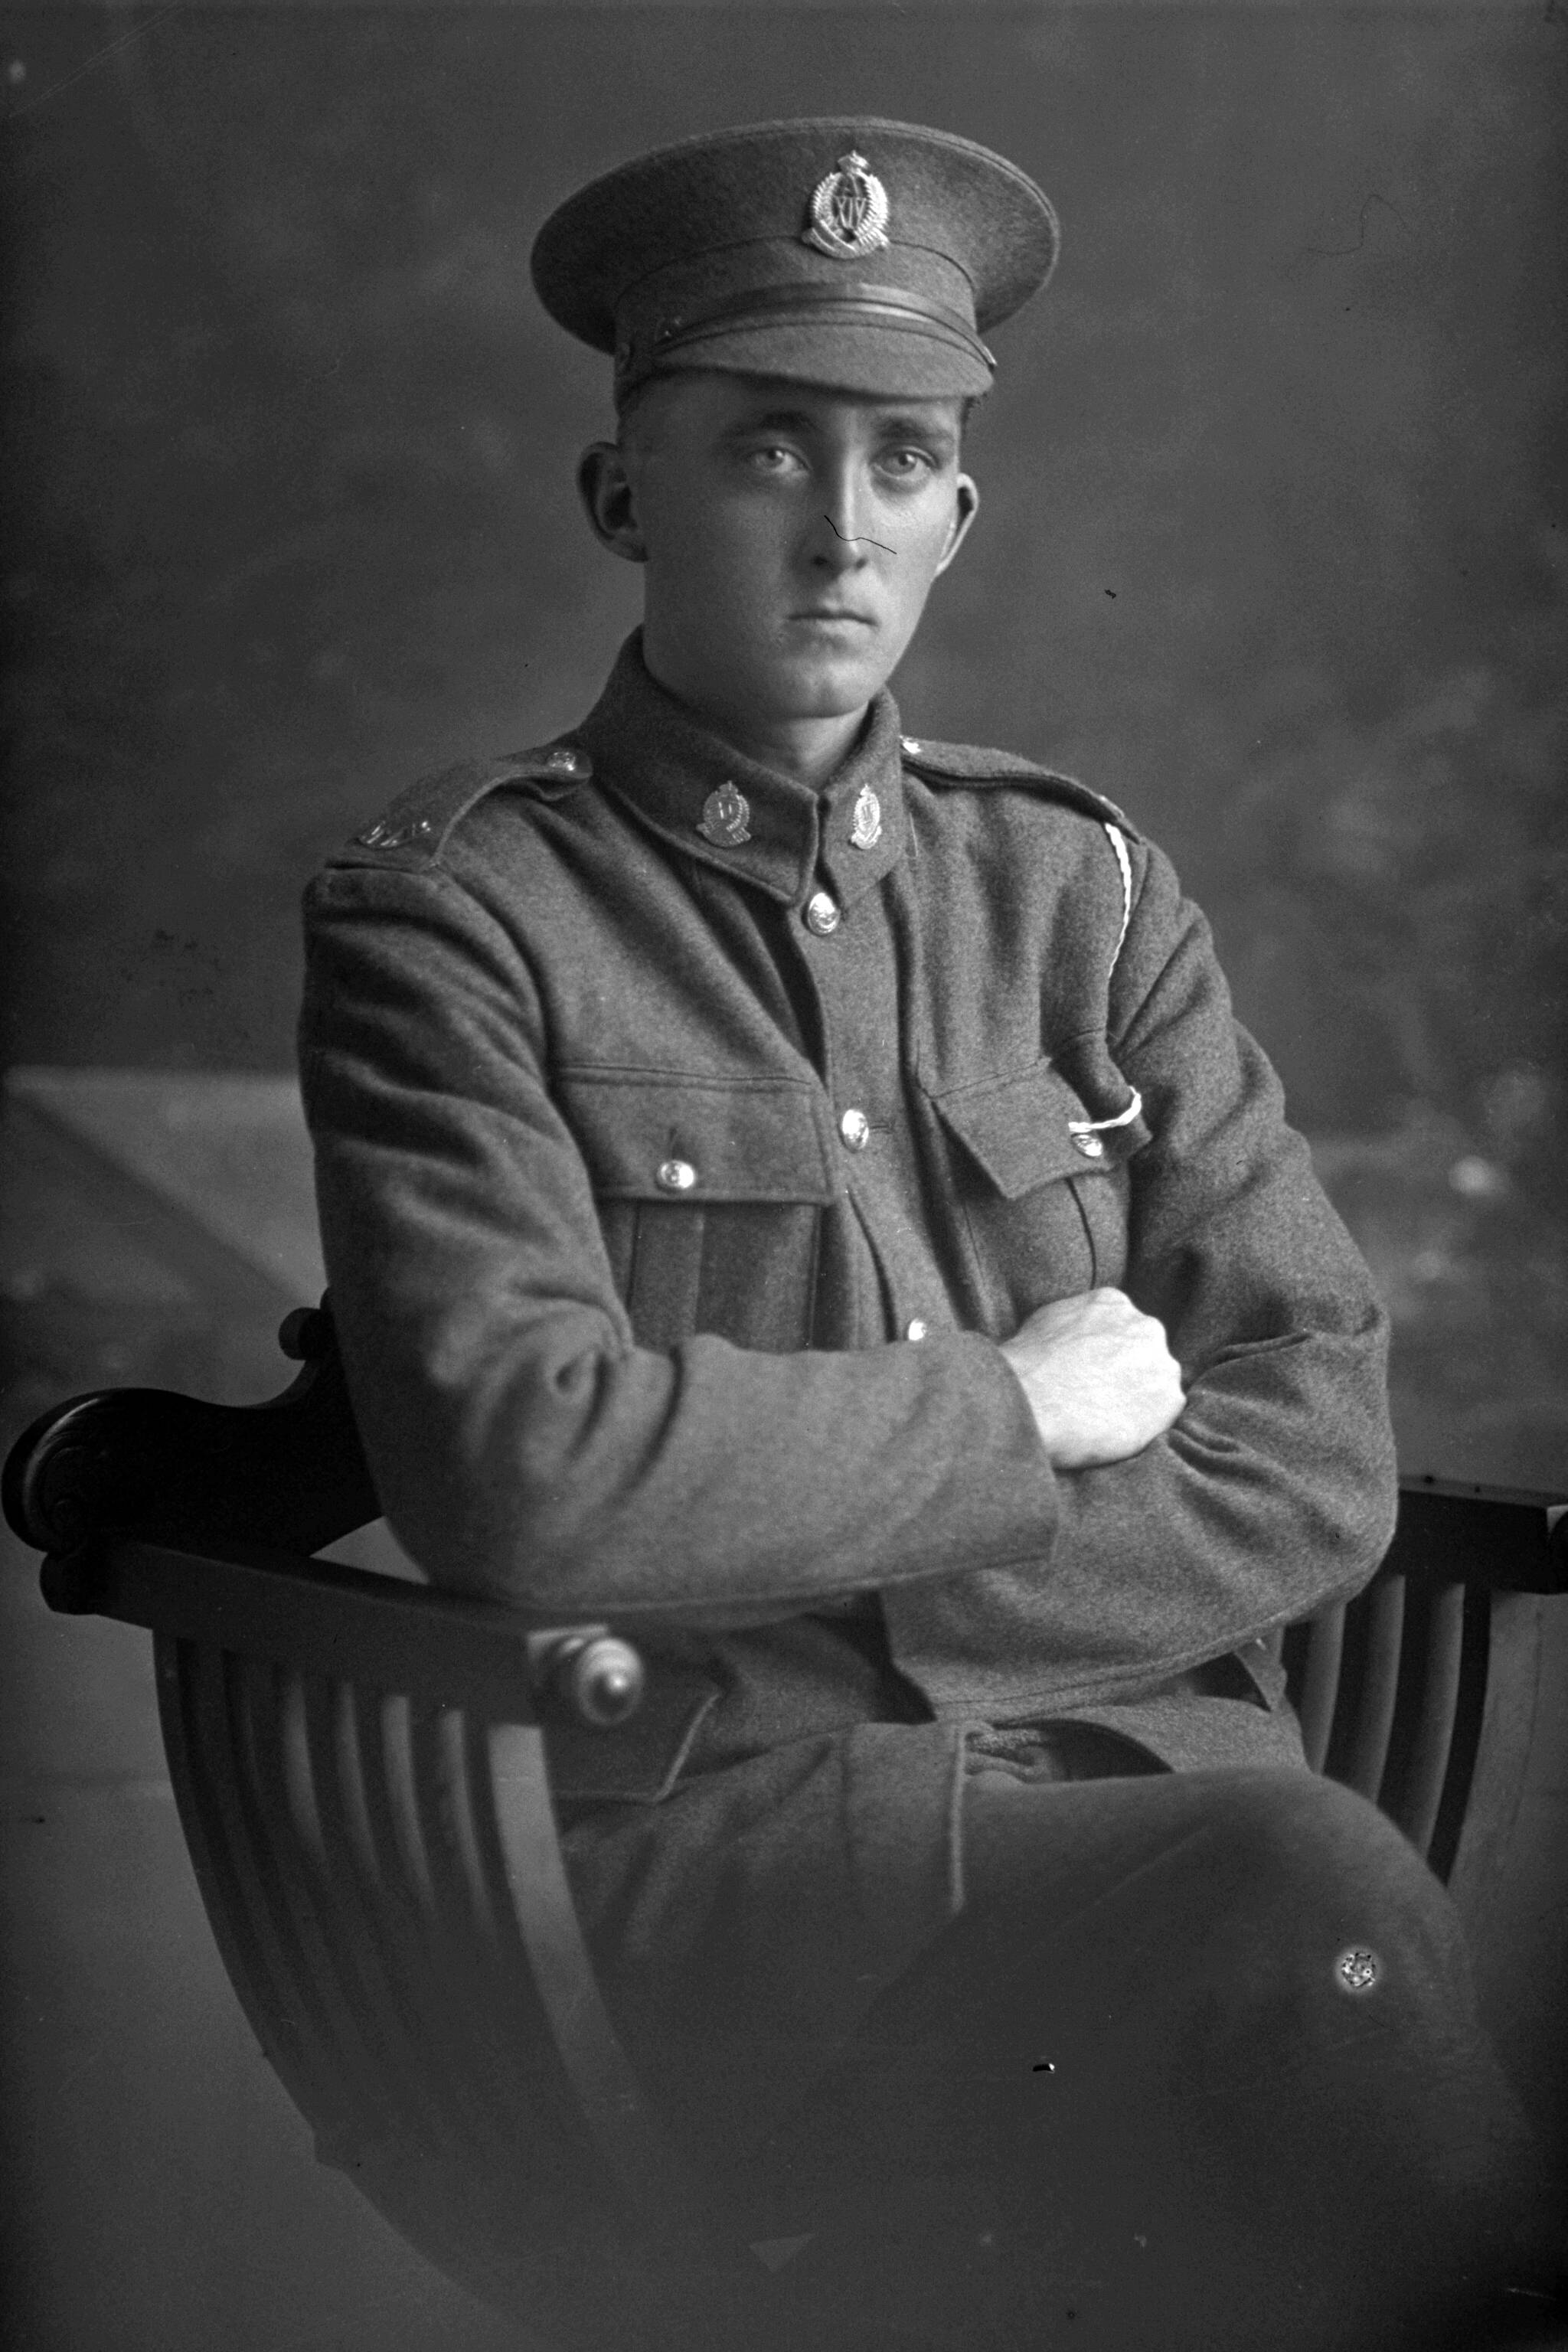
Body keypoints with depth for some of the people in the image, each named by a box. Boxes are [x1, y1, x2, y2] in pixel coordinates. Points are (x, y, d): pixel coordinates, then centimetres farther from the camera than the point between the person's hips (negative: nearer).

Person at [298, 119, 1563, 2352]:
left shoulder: (1079, 887, 13)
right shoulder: (448, 916, 1)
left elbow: (1314, 1455, 5)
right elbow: (519, 1468, -14)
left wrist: (810, 1580, -7)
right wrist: (1018, 1412, -4)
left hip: (1158, 1781, 4)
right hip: (713, 1837, -4)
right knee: (1319, 1907, -30)